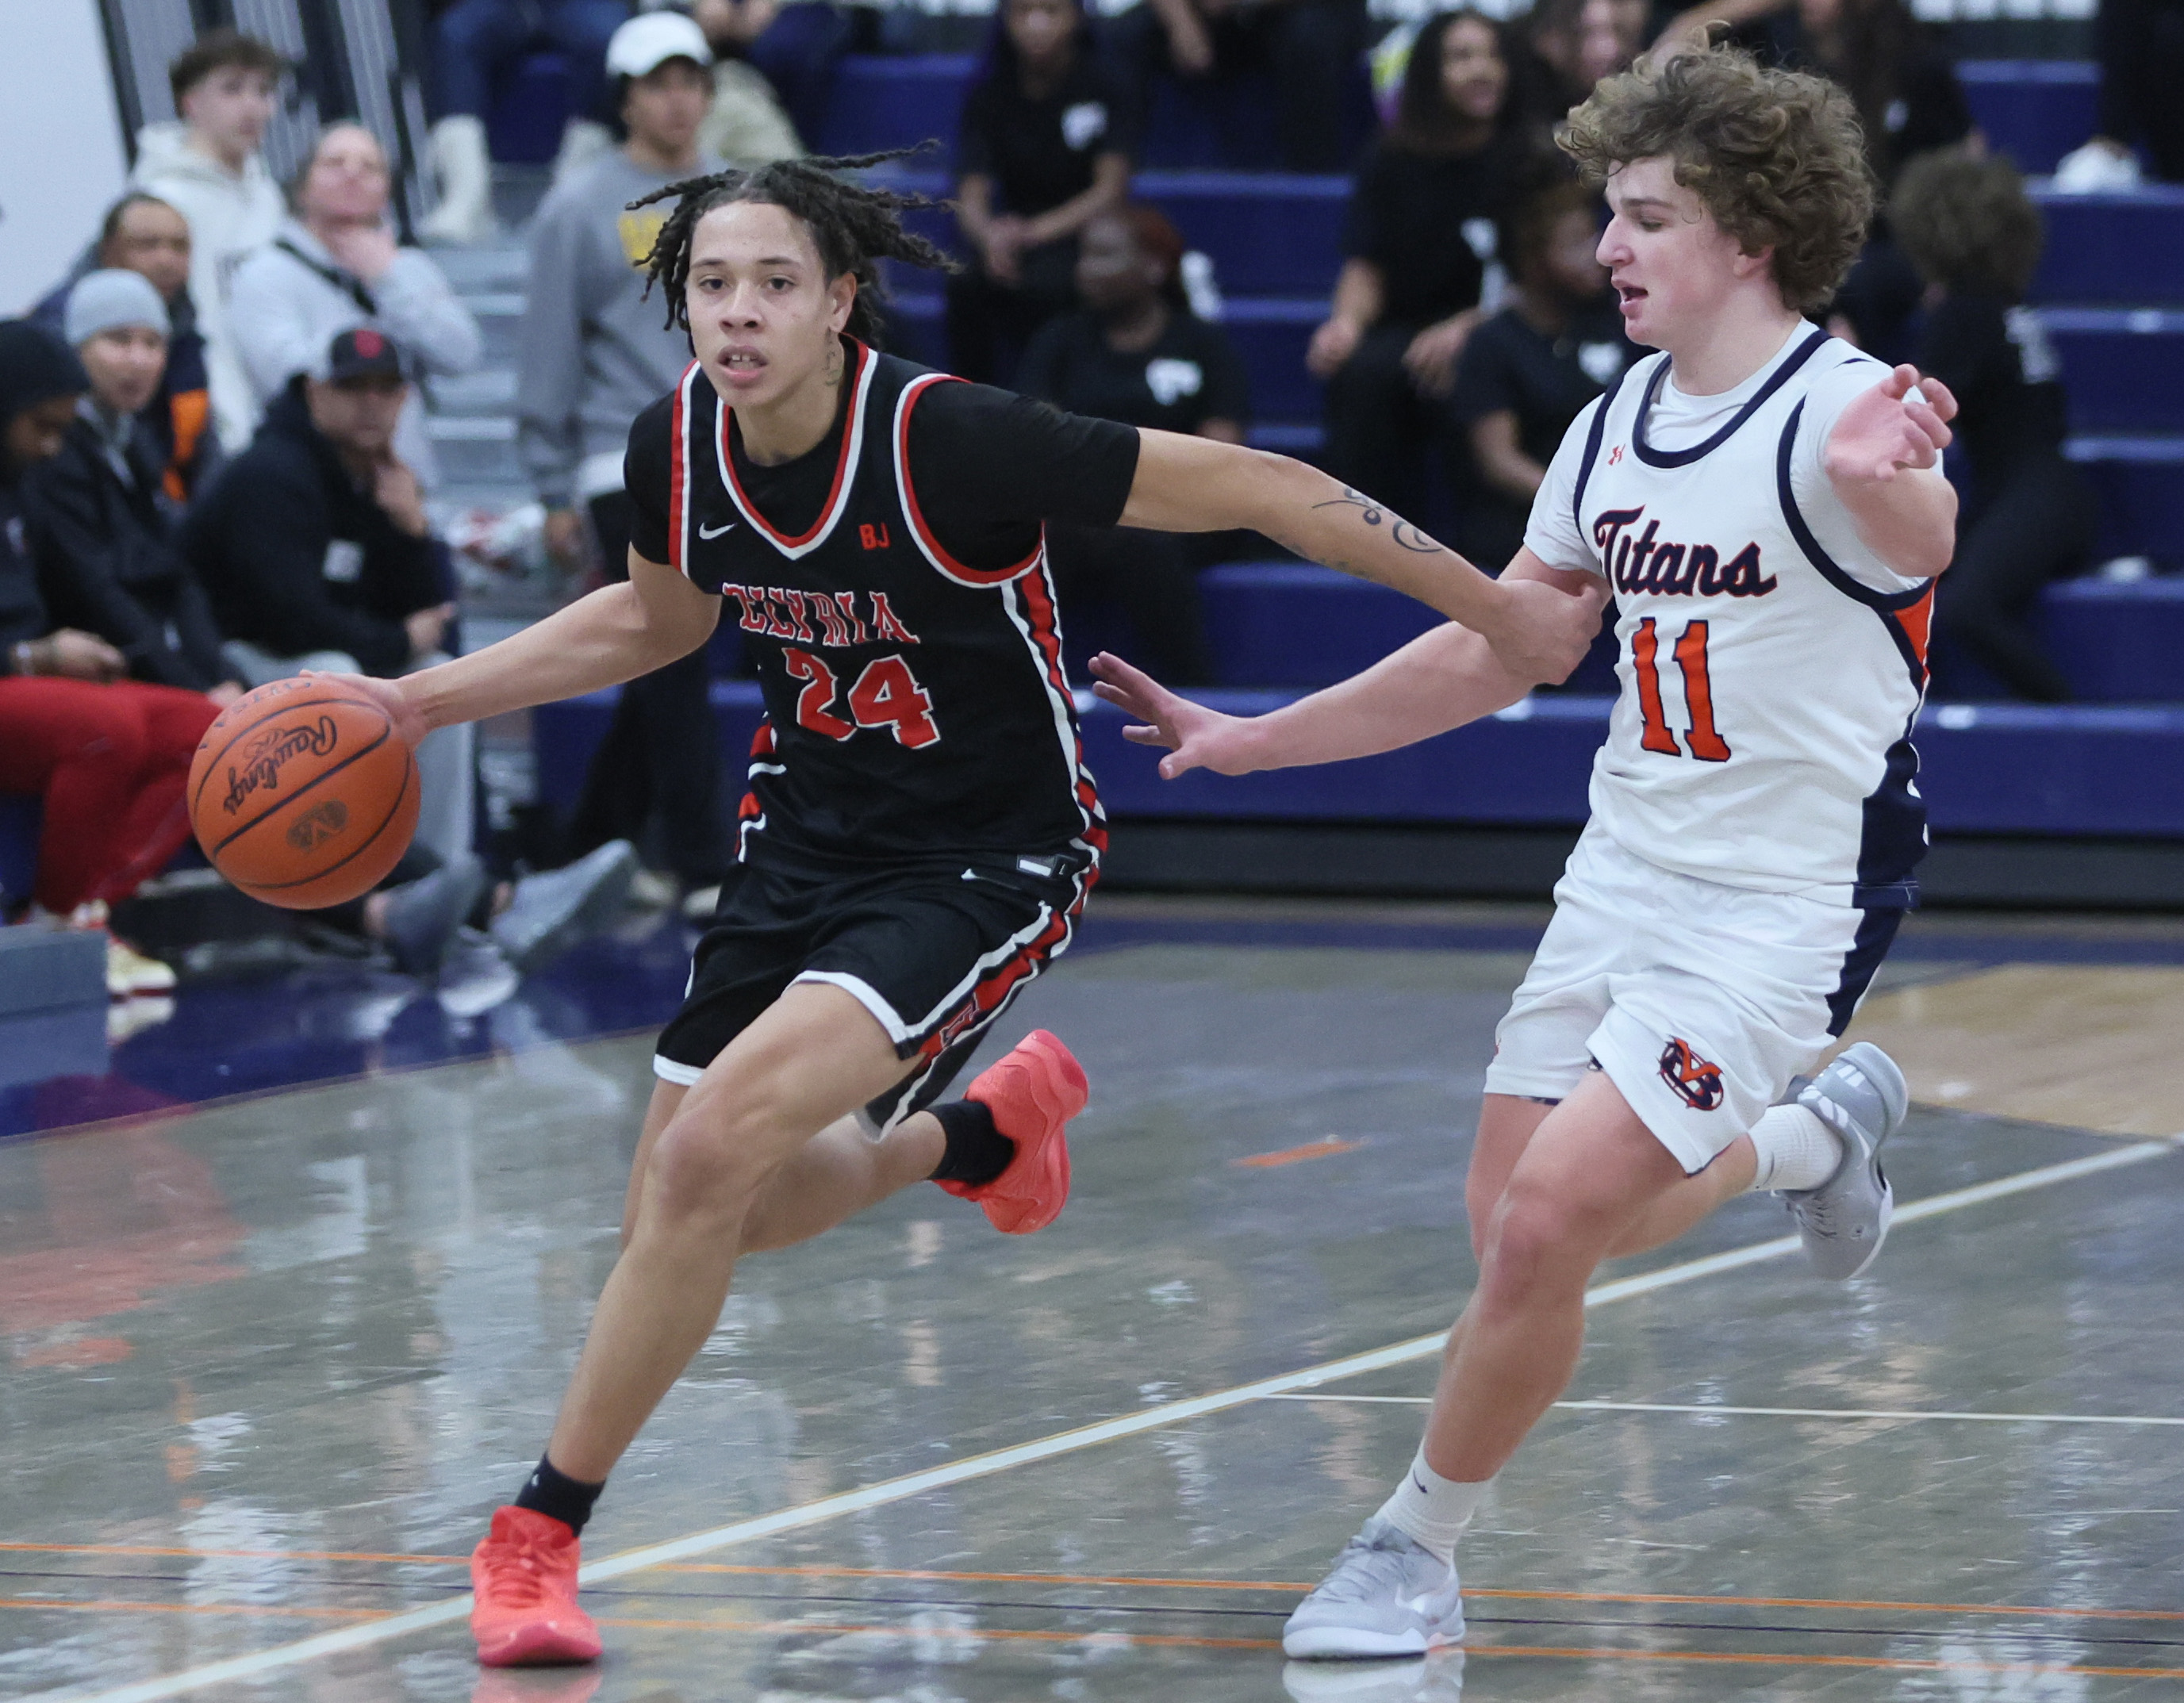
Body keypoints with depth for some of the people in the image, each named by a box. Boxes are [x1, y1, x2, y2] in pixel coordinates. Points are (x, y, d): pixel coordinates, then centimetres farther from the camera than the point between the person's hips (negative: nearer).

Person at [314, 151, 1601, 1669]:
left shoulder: (951, 439, -27)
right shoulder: (677, 447, -9)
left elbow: (1259, 489, -21)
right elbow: (653, 620, 15)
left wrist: (1504, 614, -18)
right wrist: (429, 700, 6)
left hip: (989, 858, -7)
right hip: (807, 839, 7)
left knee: (711, 1156, -24)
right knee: (699, 1220, 14)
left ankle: (539, 1539, -9)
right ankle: (986, 1128, 44)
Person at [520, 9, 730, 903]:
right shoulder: (581, 210, -1)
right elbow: (551, 354, 0)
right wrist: (555, 489, -3)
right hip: (629, 467, -4)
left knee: (668, 676, 8)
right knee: (674, 670, -8)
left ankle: (596, 840, 22)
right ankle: (698, 865, -5)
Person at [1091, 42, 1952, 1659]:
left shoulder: (1840, 411, -18)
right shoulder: (1618, 427, 6)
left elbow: (1921, 538, -42)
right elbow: (1491, 650, 17)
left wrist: (1887, 485, -67)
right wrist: (1253, 739, 16)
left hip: (1787, 898, -8)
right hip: (1626, 862, 8)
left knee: (1548, 1219, -17)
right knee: (1516, 1230, 9)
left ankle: (1415, 1553, 3)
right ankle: (1816, 1133, 35)